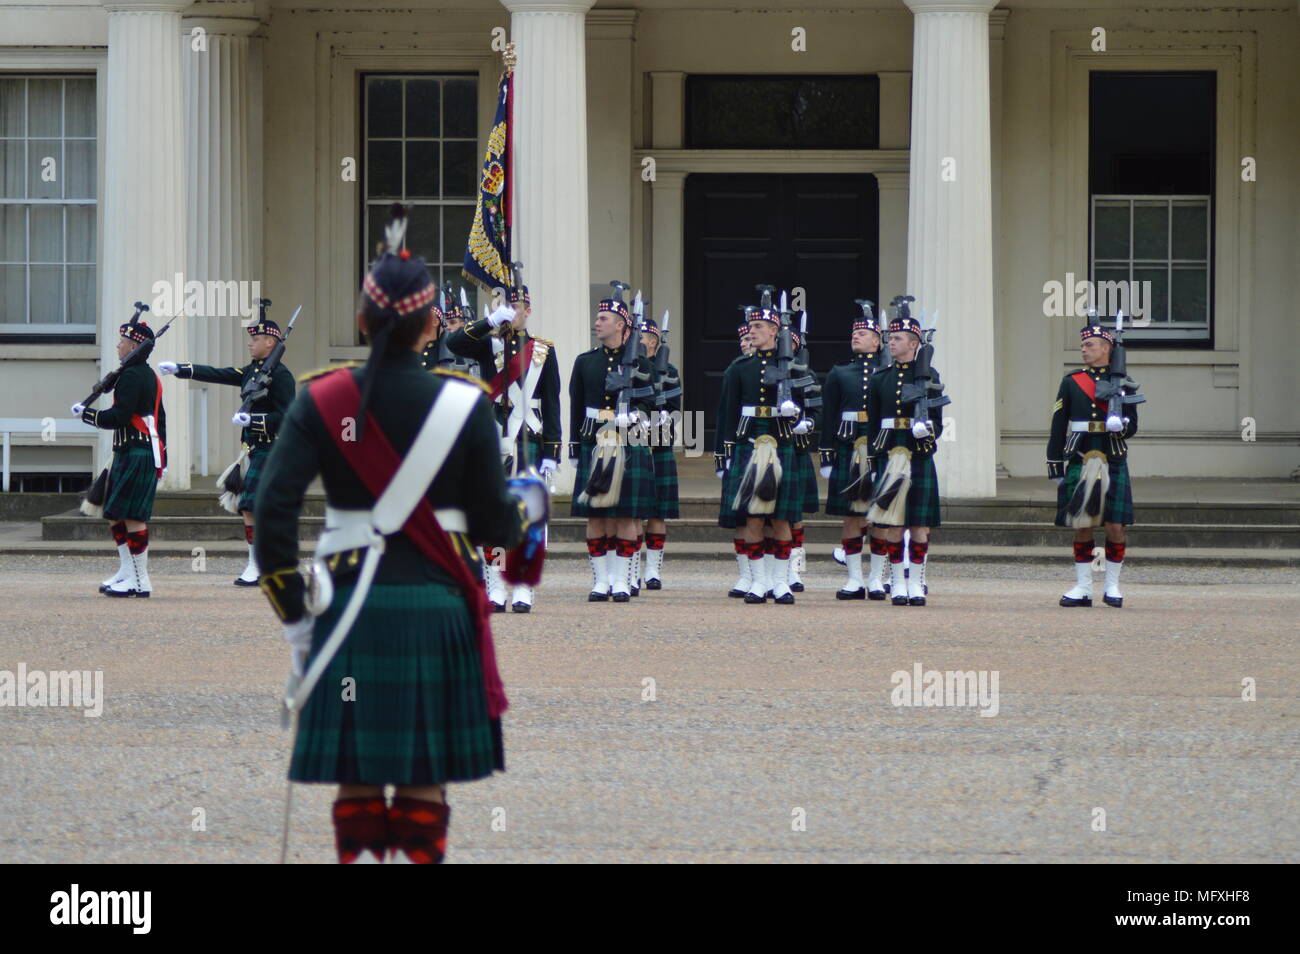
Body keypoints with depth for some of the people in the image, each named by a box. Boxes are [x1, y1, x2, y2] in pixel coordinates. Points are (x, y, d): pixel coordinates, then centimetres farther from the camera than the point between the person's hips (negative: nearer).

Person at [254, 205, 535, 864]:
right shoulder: (464, 405, -5)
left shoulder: (321, 402, -2)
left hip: (350, 607, 1)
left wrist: (294, 616, 1)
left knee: (356, 778, 8)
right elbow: (493, 525, -1)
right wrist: (528, 506, 22)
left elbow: (272, 512, -8)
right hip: (437, 609, -1)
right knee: (424, 779, 8)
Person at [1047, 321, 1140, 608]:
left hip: (1113, 463, -1)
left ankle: (1112, 586, 9)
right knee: (1081, 526, 1)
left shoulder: (1123, 383, 7)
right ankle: (1082, 588, 7)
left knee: (1116, 527, -2)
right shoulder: (1071, 382, 9)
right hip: (1079, 463, 1)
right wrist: (1055, 467, 5)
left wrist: (1120, 425, -19)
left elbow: (1132, 428, 6)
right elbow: (1058, 427, 10)